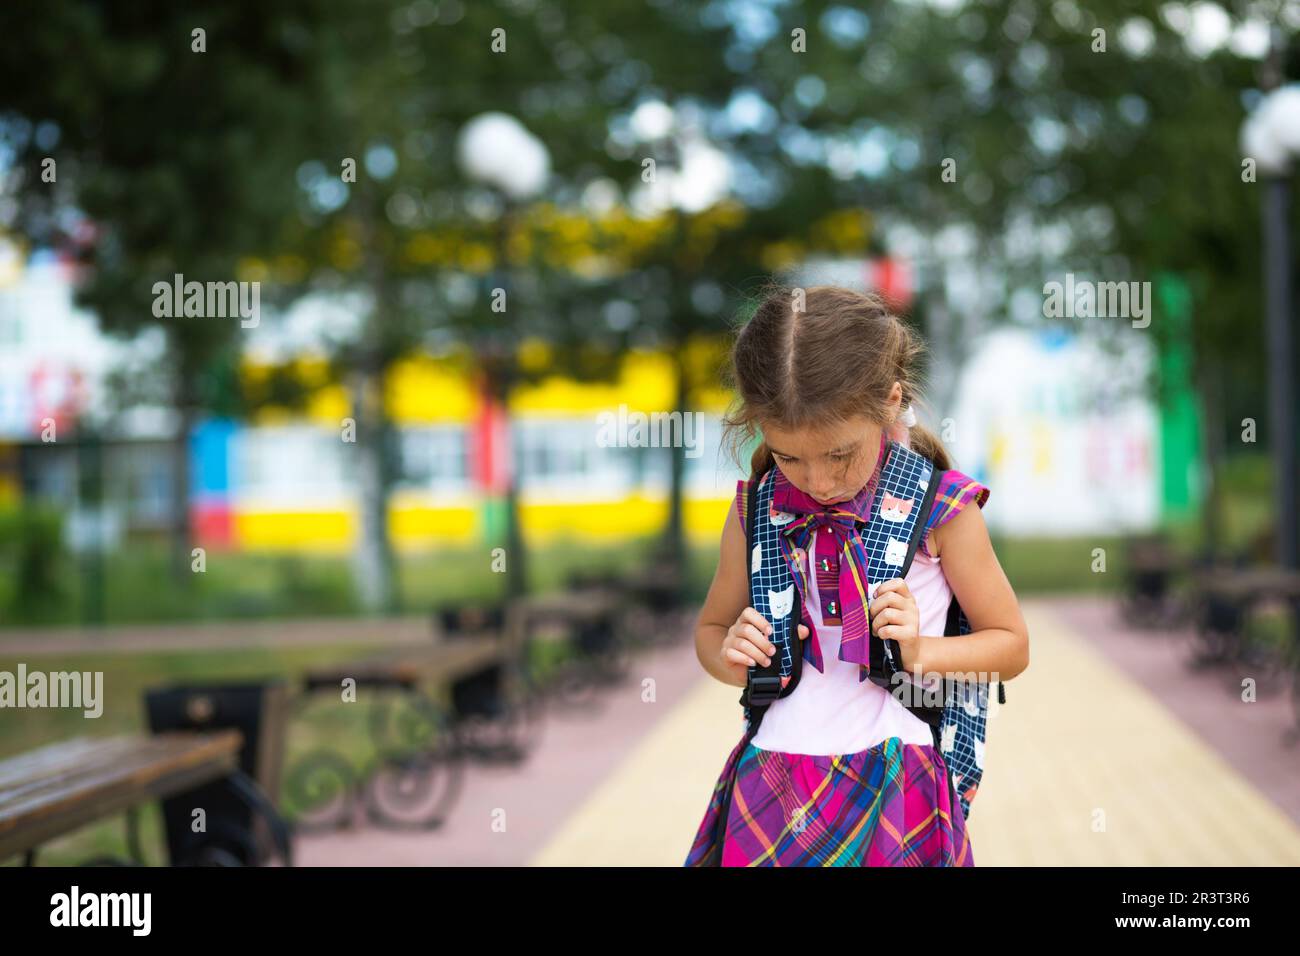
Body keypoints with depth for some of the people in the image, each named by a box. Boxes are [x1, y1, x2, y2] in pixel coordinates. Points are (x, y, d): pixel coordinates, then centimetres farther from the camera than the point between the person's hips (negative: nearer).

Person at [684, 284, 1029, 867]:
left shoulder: (939, 506, -5)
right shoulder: (757, 509, 3)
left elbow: (1011, 646, 5)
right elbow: (710, 629, 18)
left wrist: (919, 652, -13)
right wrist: (729, 659, -5)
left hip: (894, 792, -2)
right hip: (770, 786, 3)